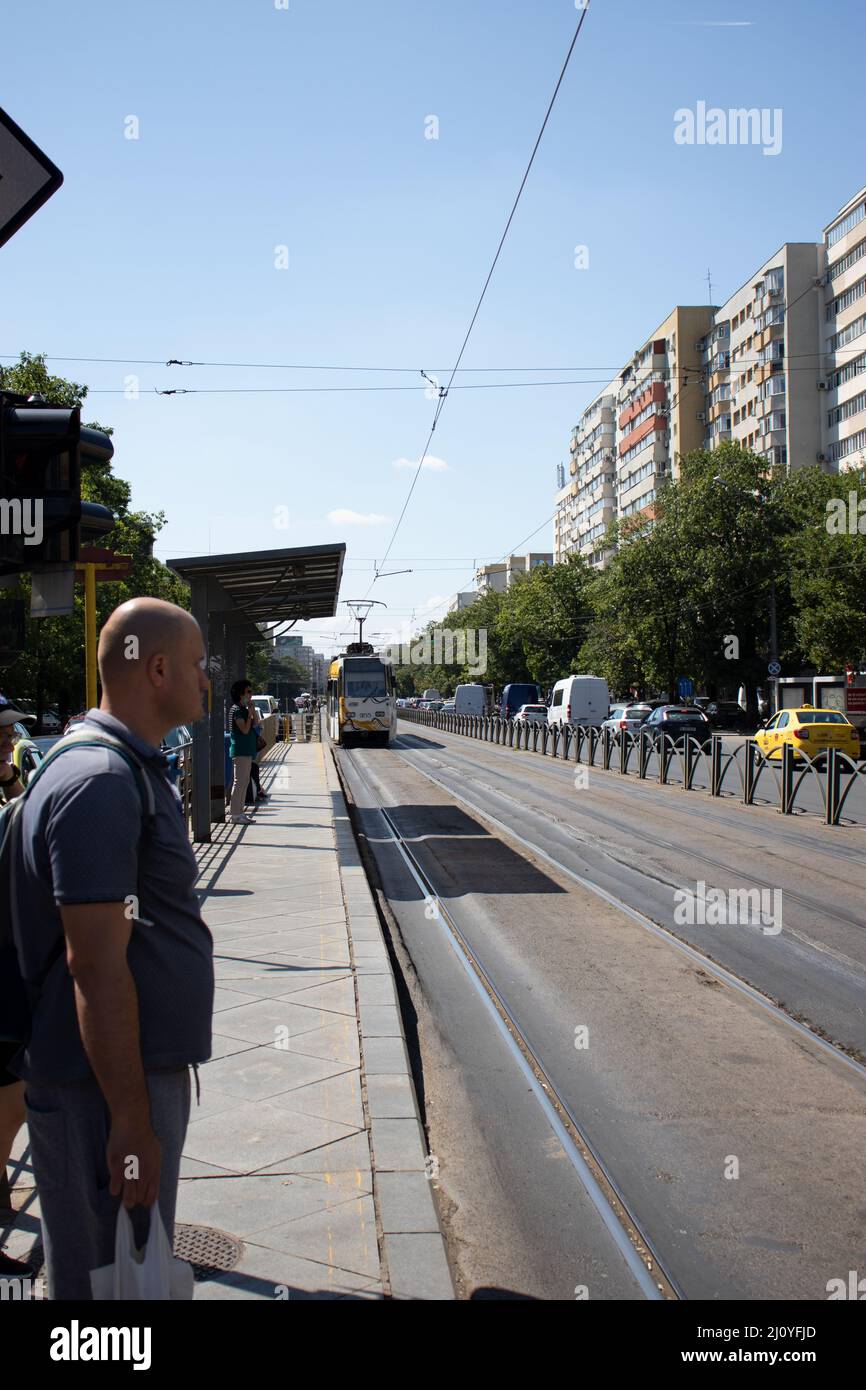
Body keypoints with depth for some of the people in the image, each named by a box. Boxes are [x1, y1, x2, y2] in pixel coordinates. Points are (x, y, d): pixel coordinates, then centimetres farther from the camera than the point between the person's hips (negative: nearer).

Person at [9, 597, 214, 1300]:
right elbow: (95, 965, -26)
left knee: (143, 1262, 23)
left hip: (146, 1065, 10)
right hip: (105, 1087, -10)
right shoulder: (100, 783, -23)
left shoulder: (131, 767, 11)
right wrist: (132, 1125, -23)